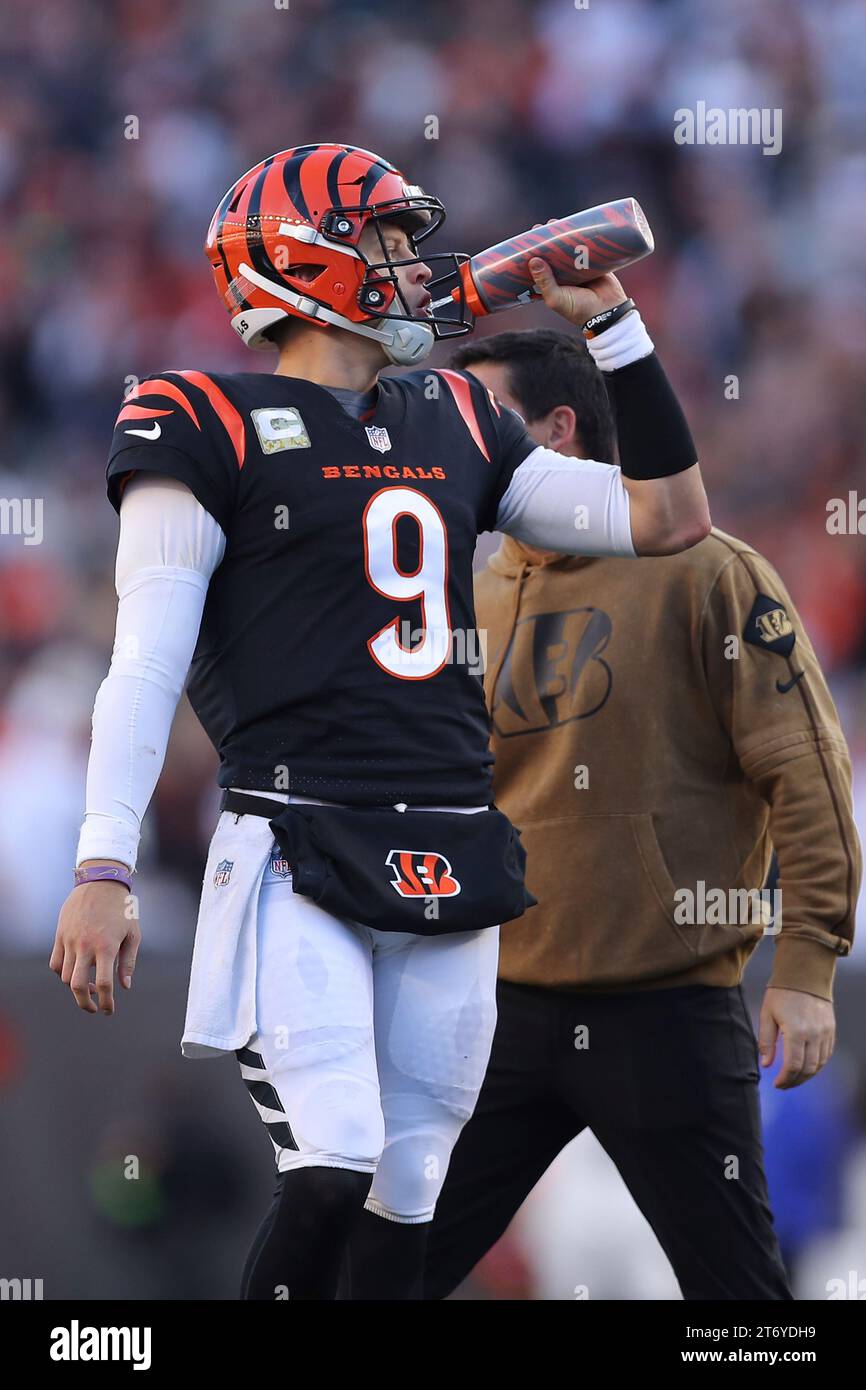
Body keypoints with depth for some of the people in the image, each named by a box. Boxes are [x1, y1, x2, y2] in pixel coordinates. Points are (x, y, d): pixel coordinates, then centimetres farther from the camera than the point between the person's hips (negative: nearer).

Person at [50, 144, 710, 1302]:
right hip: (298, 856, -6)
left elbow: (668, 517, 17)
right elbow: (146, 662, -6)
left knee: (404, 1204, 6)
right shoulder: (213, 428, -1)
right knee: (331, 1178, -20)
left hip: (450, 861, 6)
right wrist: (103, 868, -14)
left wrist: (609, 320, 13)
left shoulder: (458, 426, 17)